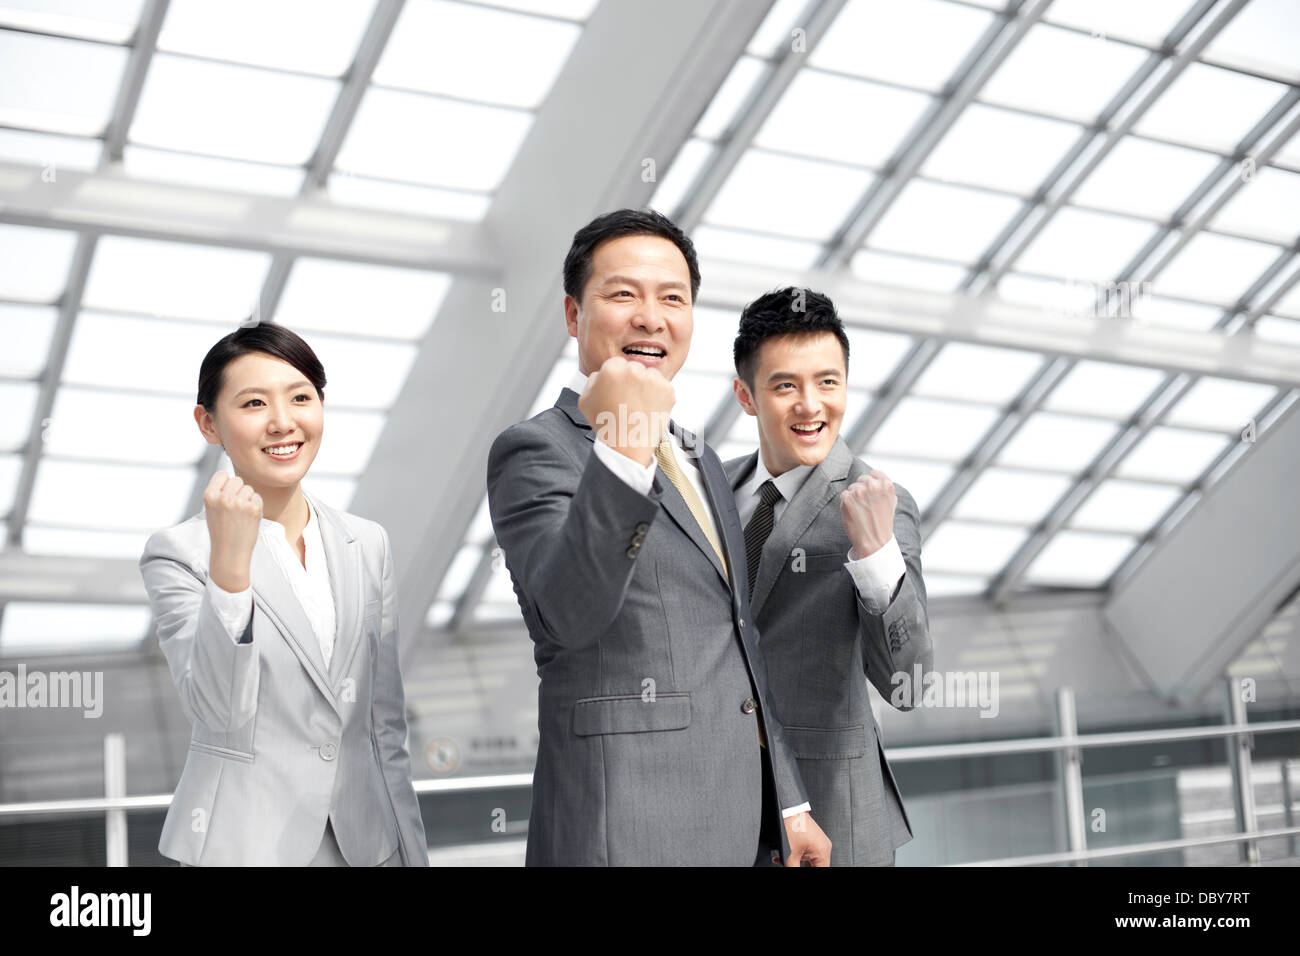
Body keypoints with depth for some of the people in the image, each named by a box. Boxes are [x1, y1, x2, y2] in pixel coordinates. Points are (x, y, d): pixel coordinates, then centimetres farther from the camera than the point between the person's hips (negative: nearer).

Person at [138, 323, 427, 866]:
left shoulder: (368, 545, 6)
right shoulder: (178, 553, -7)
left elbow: (386, 724, 8)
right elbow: (217, 709, -18)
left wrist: (412, 851, 7)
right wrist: (229, 562, -28)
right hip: (243, 842, -4)